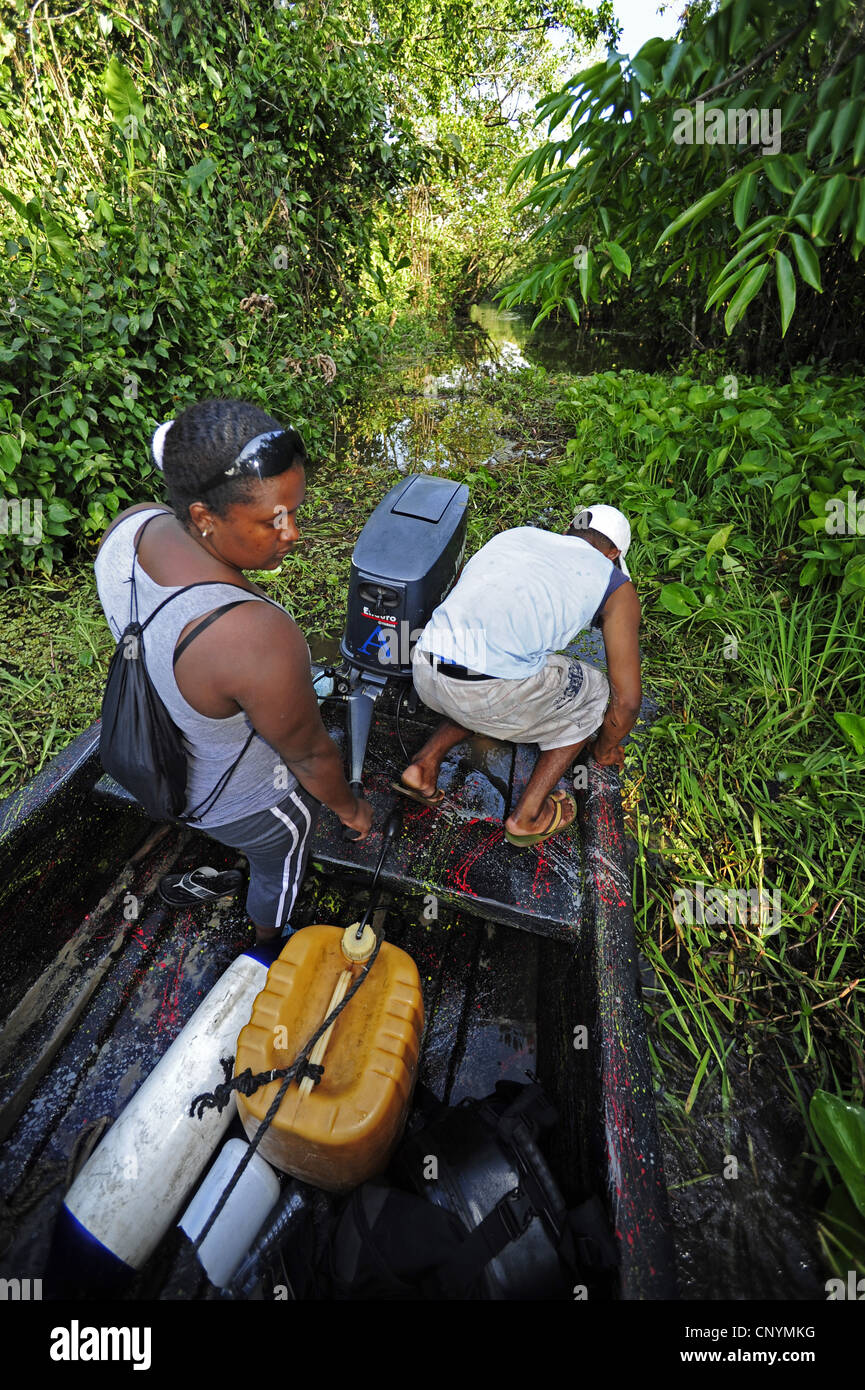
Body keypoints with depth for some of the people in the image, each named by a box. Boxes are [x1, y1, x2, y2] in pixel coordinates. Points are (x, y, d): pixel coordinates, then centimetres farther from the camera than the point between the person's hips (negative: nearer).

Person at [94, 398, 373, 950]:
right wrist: (352, 808, -6)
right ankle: (270, 943, 63)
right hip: (248, 803, -6)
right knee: (279, 872, 29)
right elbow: (310, 756, -27)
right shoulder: (260, 639, -45)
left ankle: (200, 875, 71)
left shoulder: (132, 525, -20)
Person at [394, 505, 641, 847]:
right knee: (593, 694, 24)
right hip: (493, 692, -6)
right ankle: (527, 816, 25)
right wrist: (606, 747, 36)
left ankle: (424, 764, 22)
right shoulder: (616, 586, 16)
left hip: (424, 673, 6)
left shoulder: (513, 534, 28)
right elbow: (627, 699, 15)